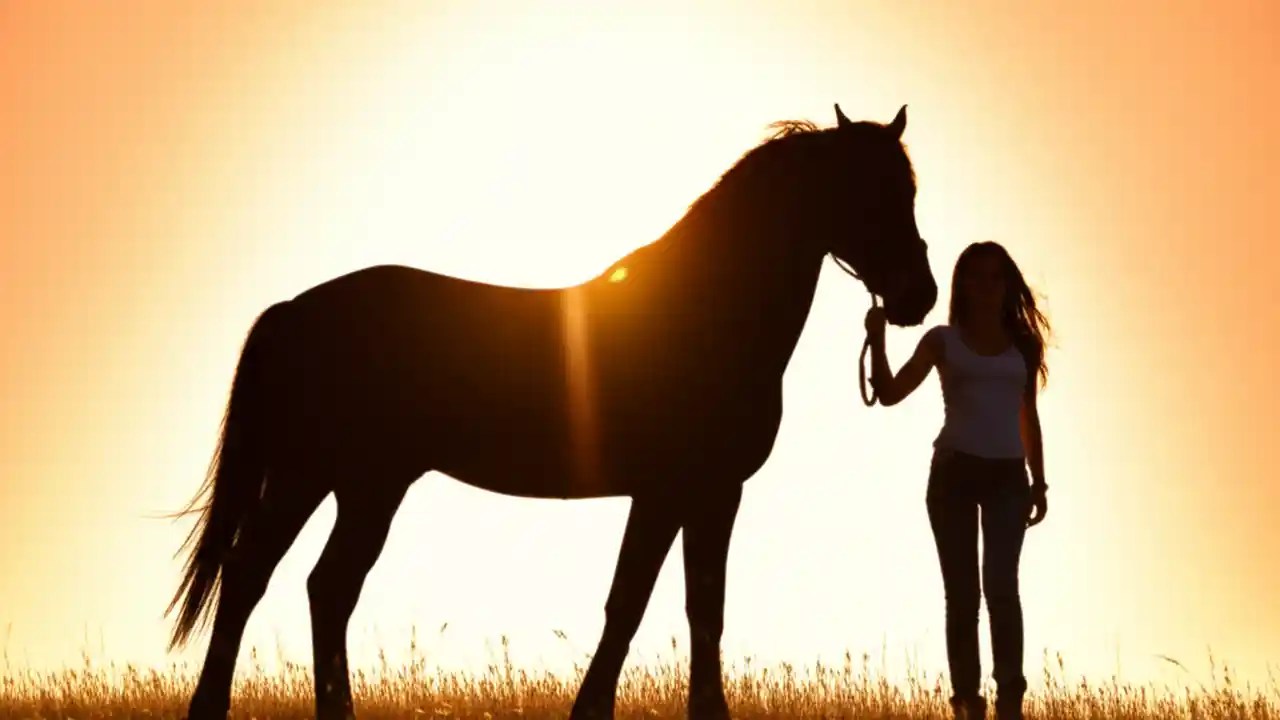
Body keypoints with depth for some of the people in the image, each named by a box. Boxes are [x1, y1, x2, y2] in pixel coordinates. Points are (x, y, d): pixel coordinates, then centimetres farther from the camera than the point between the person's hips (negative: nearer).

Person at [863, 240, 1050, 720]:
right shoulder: (943, 340, 5)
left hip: (1007, 475, 1)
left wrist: (1039, 483, 12)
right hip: (954, 472, -1)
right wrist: (877, 340, -16)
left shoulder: (1023, 344, 12)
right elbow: (890, 393, -4)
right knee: (962, 590, -1)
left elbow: (1029, 419, 17)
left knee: (1001, 584, -12)